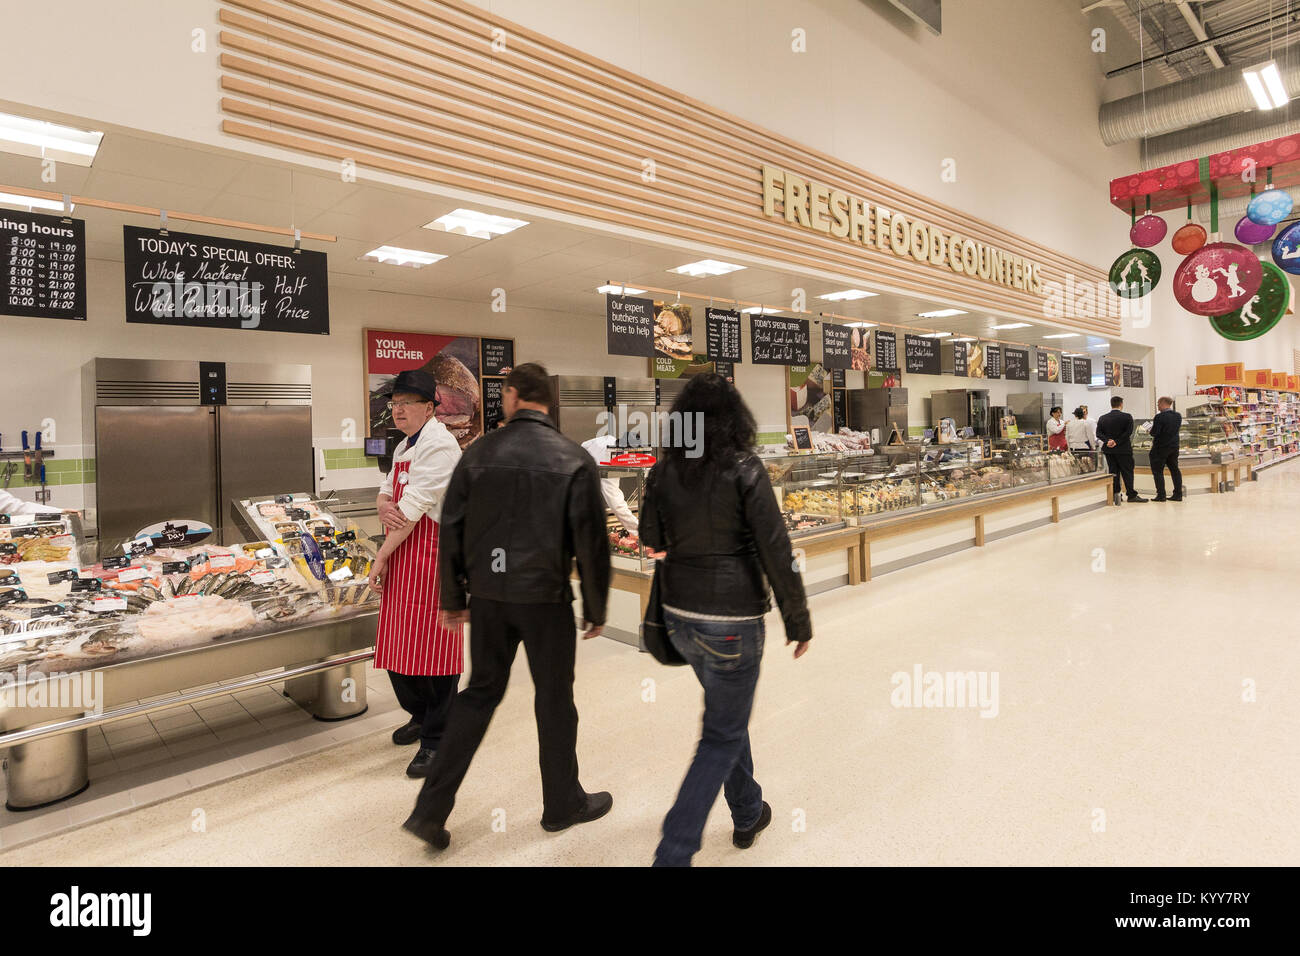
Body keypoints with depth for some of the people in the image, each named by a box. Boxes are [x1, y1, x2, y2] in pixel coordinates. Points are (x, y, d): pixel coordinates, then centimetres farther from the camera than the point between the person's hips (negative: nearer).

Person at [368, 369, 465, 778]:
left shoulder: (438, 445, -14)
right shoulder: (404, 447, 17)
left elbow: (414, 508, -18)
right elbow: (387, 492, 20)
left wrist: (381, 557, -12)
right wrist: (383, 506, -6)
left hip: (433, 553, -9)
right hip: (402, 554, 10)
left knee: (432, 644, -3)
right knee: (399, 640, 16)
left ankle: (435, 740, 10)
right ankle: (420, 715, 37)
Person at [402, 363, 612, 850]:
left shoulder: (479, 453, -2)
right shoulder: (574, 459, -8)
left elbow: (451, 530, 2)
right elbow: (591, 542, -9)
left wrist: (453, 598, 13)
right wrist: (596, 609, 3)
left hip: (487, 595, 3)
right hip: (544, 597, -3)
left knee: (481, 691, 18)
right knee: (554, 699, 14)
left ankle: (431, 807, 19)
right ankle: (563, 804, 32)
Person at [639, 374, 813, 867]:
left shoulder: (663, 471, 0)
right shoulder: (745, 469, -14)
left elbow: (651, 545, 6)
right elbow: (775, 551, -13)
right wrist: (798, 619, -4)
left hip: (679, 617, 6)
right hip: (732, 621, -6)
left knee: (727, 713, 26)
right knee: (722, 736, 9)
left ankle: (747, 814, 43)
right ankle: (673, 853, 8)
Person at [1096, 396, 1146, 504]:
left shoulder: (1102, 418, 3)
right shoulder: (1127, 417, -7)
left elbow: (1098, 433, -4)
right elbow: (1128, 432, -16)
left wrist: (1108, 441, -12)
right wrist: (1117, 442, -14)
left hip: (1109, 450, 3)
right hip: (1123, 449, -3)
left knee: (1113, 472, 9)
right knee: (1127, 472, 3)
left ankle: (1115, 494, 7)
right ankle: (1131, 495, 3)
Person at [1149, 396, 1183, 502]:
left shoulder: (1160, 417, -18)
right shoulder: (1178, 416, 4)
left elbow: (1154, 433, -20)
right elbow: (1176, 429, 13)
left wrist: (1152, 427, 2)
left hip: (1160, 447, -7)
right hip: (1174, 446, 7)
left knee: (1158, 471, 1)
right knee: (1174, 469, 13)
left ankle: (1161, 495, -1)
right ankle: (1178, 494, 15)